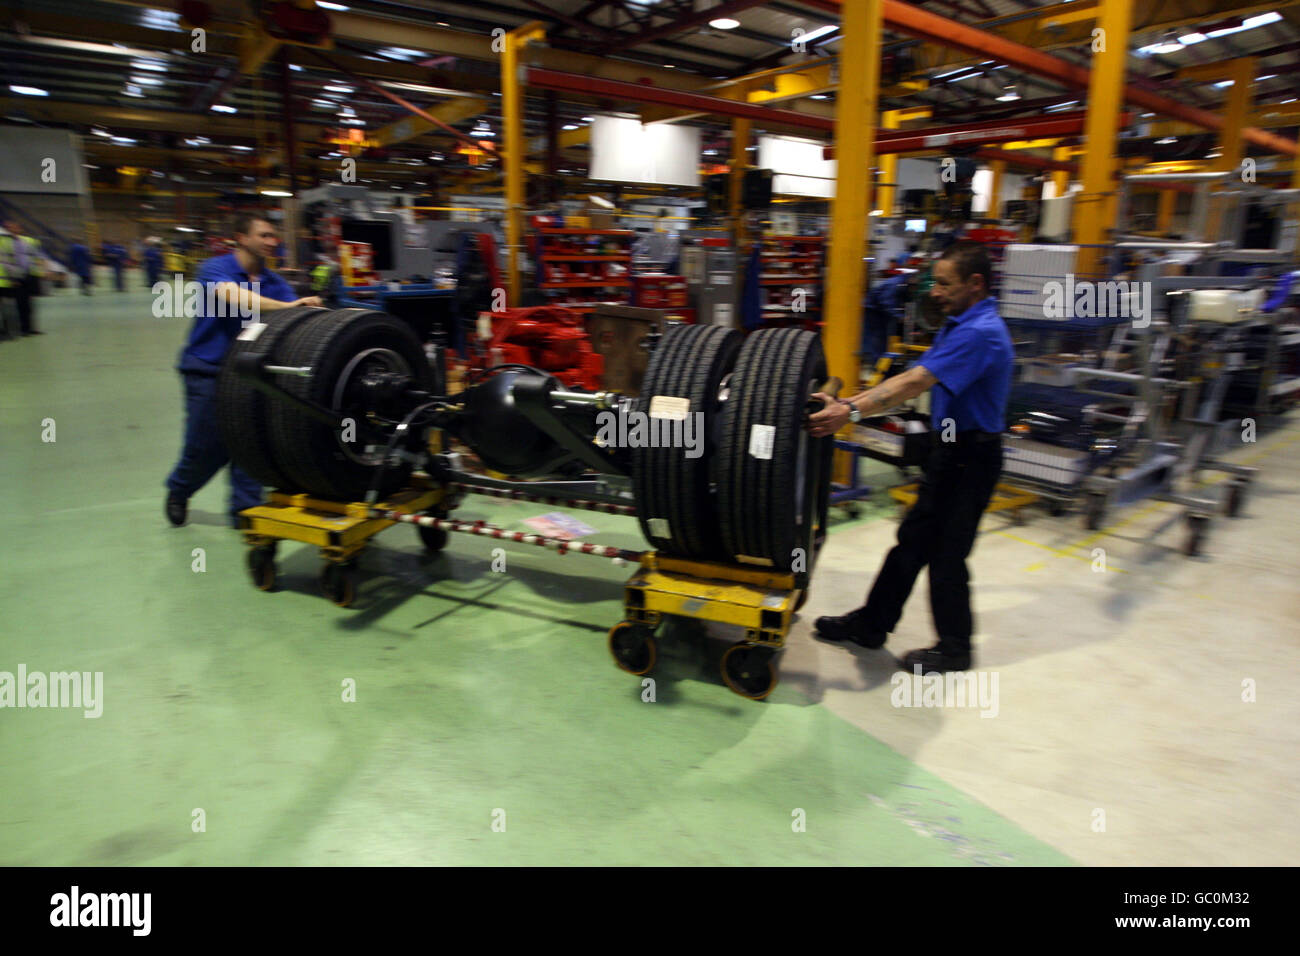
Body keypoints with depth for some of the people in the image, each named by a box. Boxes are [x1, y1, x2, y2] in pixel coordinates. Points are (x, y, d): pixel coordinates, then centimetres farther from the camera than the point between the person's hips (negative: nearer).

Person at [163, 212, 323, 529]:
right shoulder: (216, 268, -11)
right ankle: (178, 491, 33)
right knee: (206, 446, 3)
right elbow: (234, 296, -32)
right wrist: (285, 306, -44)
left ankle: (245, 511, 12)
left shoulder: (273, 282, 4)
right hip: (207, 370, -4)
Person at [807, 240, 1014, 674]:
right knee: (912, 539, 14)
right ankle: (870, 624, 25)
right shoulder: (959, 325, 12)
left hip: (971, 457, -10)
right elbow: (912, 377, 10)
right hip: (951, 449, 10)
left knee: (946, 554, 2)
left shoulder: (981, 332, -21)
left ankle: (953, 649, 20)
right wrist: (848, 402, 2)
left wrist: (851, 412, -33)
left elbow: (916, 383, -30)